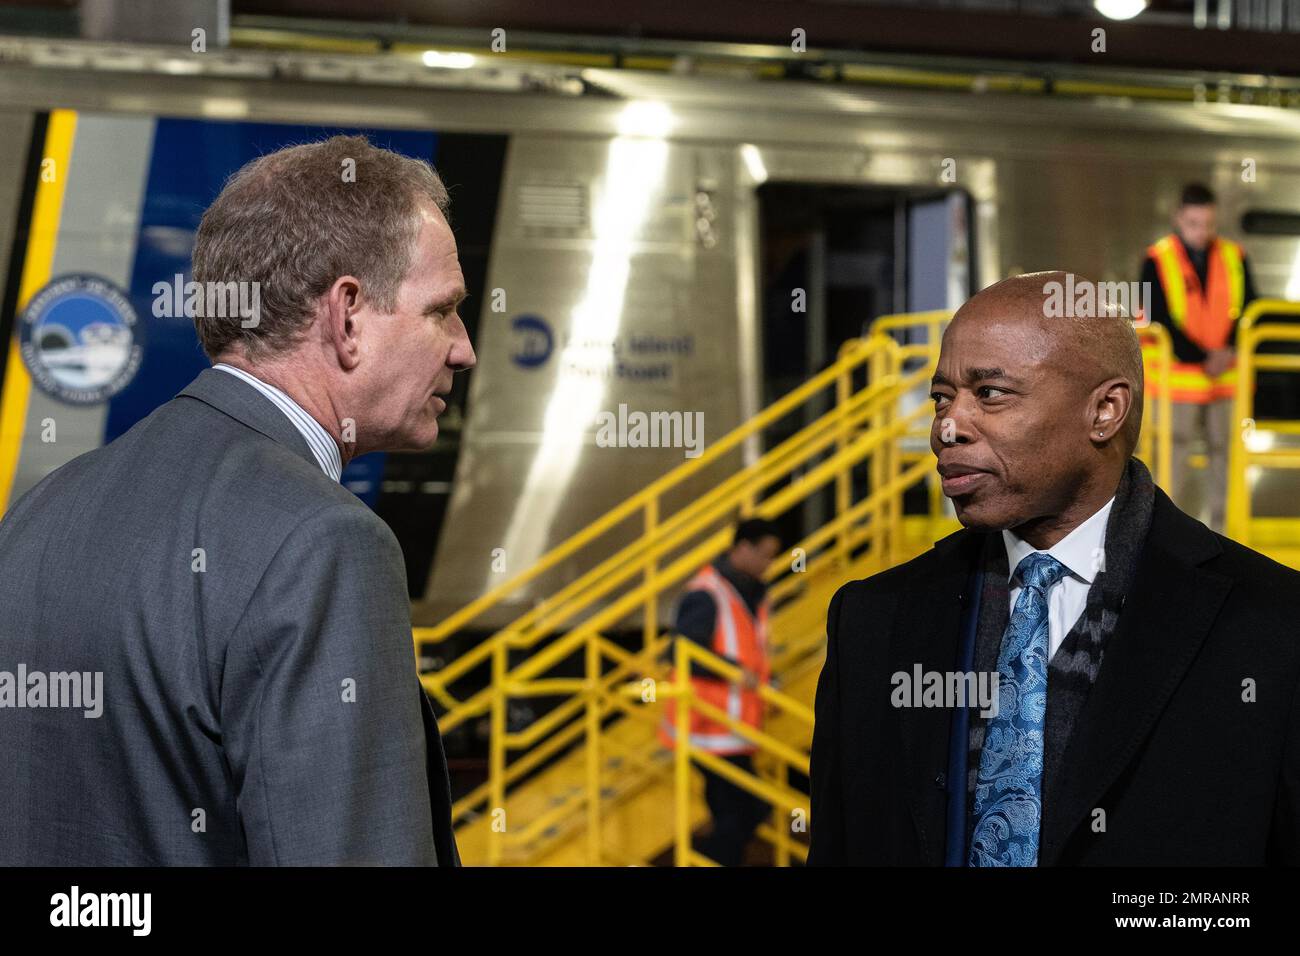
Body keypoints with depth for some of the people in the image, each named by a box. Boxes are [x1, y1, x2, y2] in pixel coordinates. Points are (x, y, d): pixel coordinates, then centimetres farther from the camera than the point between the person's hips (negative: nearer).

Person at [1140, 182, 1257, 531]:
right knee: (1176, 453, 0)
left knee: (1223, 451, 7)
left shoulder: (1234, 257, 5)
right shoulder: (1158, 260, -6)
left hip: (1226, 377, 3)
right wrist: (1202, 359, -16)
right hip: (1179, 377, -3)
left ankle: (1222, 529, 16)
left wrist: (1229, 351, -12)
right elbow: (1160, 320, -10)